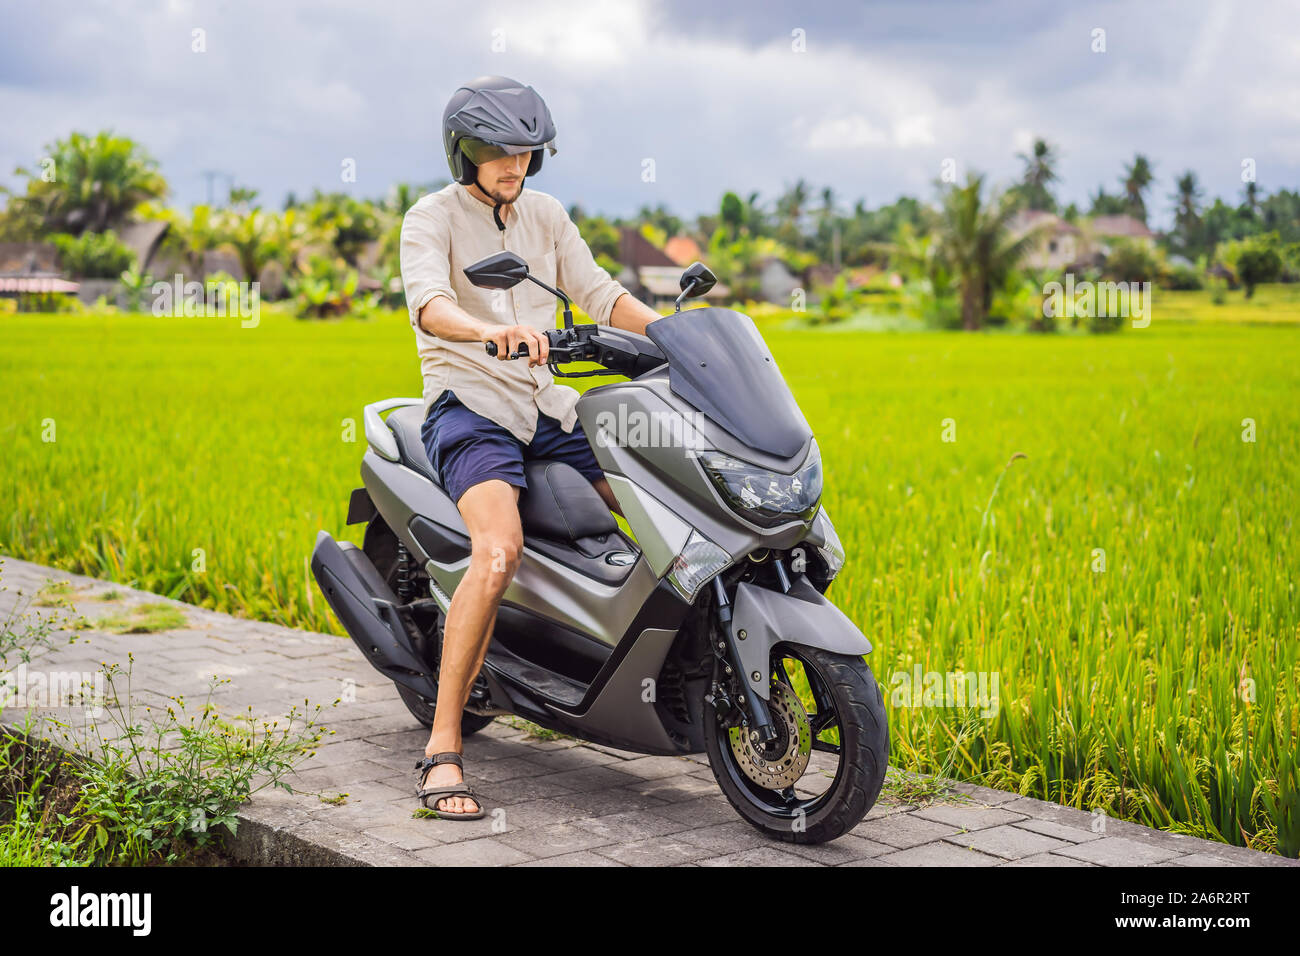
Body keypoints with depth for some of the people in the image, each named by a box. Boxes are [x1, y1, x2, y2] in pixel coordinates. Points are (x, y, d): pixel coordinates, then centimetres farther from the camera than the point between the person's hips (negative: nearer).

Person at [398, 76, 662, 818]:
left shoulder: (545, 215, 15)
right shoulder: (432, 219, -4)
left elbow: (598, 291, 11)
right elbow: (428, 303, -24)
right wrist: (492, 330, -45)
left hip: (548, 409, 7)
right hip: (470, 408, -6)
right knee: (500, 550, -31)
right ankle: (443, 748, -27)